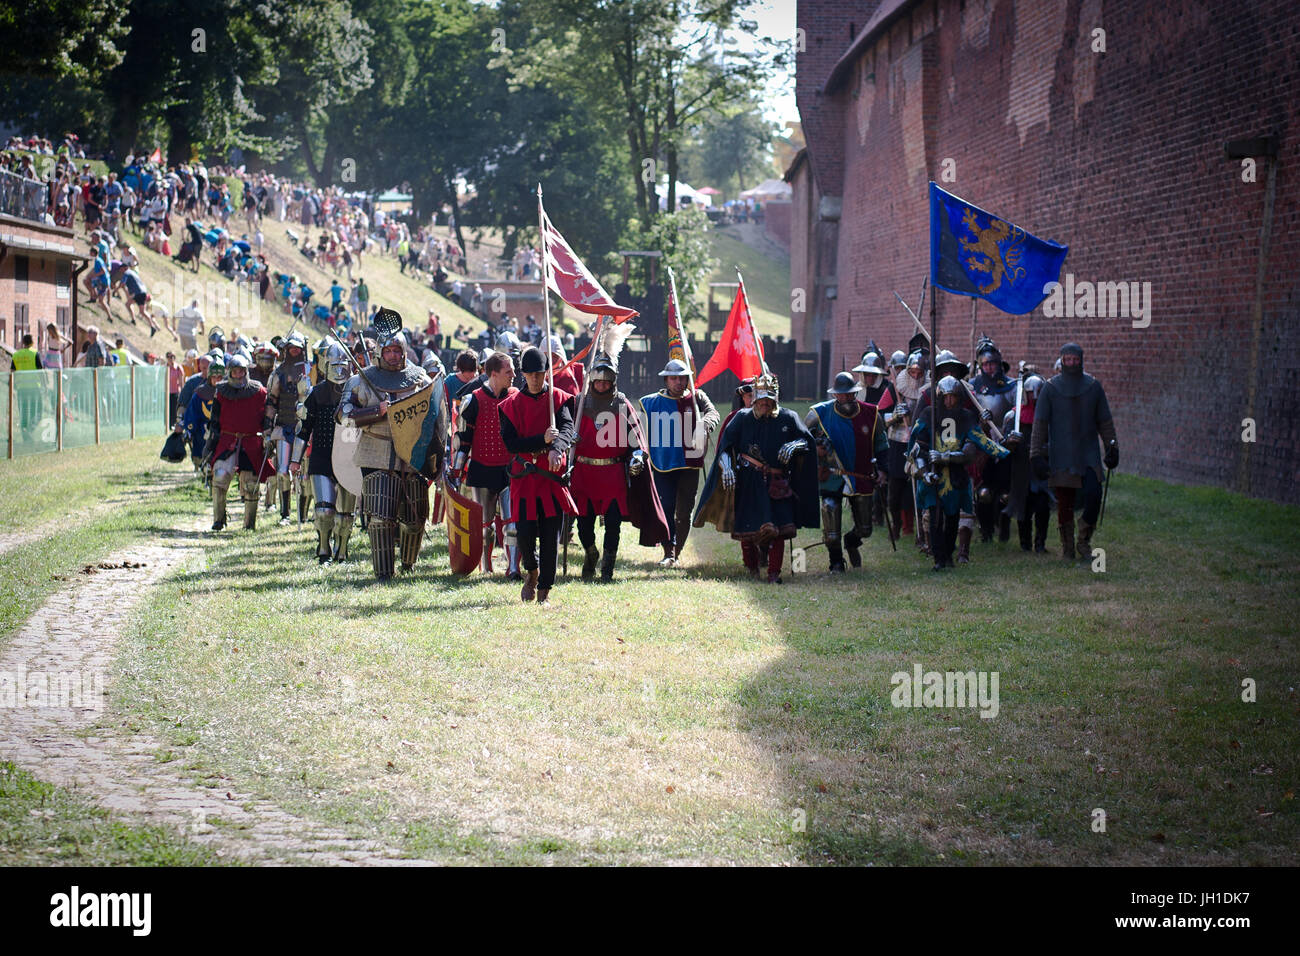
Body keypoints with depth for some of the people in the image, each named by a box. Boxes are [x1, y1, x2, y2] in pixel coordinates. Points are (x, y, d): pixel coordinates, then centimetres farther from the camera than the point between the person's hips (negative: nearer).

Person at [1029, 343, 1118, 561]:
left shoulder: (1093, 387, 6)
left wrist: (1112, 448, 9)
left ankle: (1084, 542, 4)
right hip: (1060, 456, -1)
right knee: (1064, 504, 1)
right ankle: (1067, 549, 15)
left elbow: (1105, 421, 13)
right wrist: (1036, 455, -4)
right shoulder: (1050, 388, 1)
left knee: (1093, 495, -15)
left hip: (1088, 453, 1)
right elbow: (1040, 425, 1)